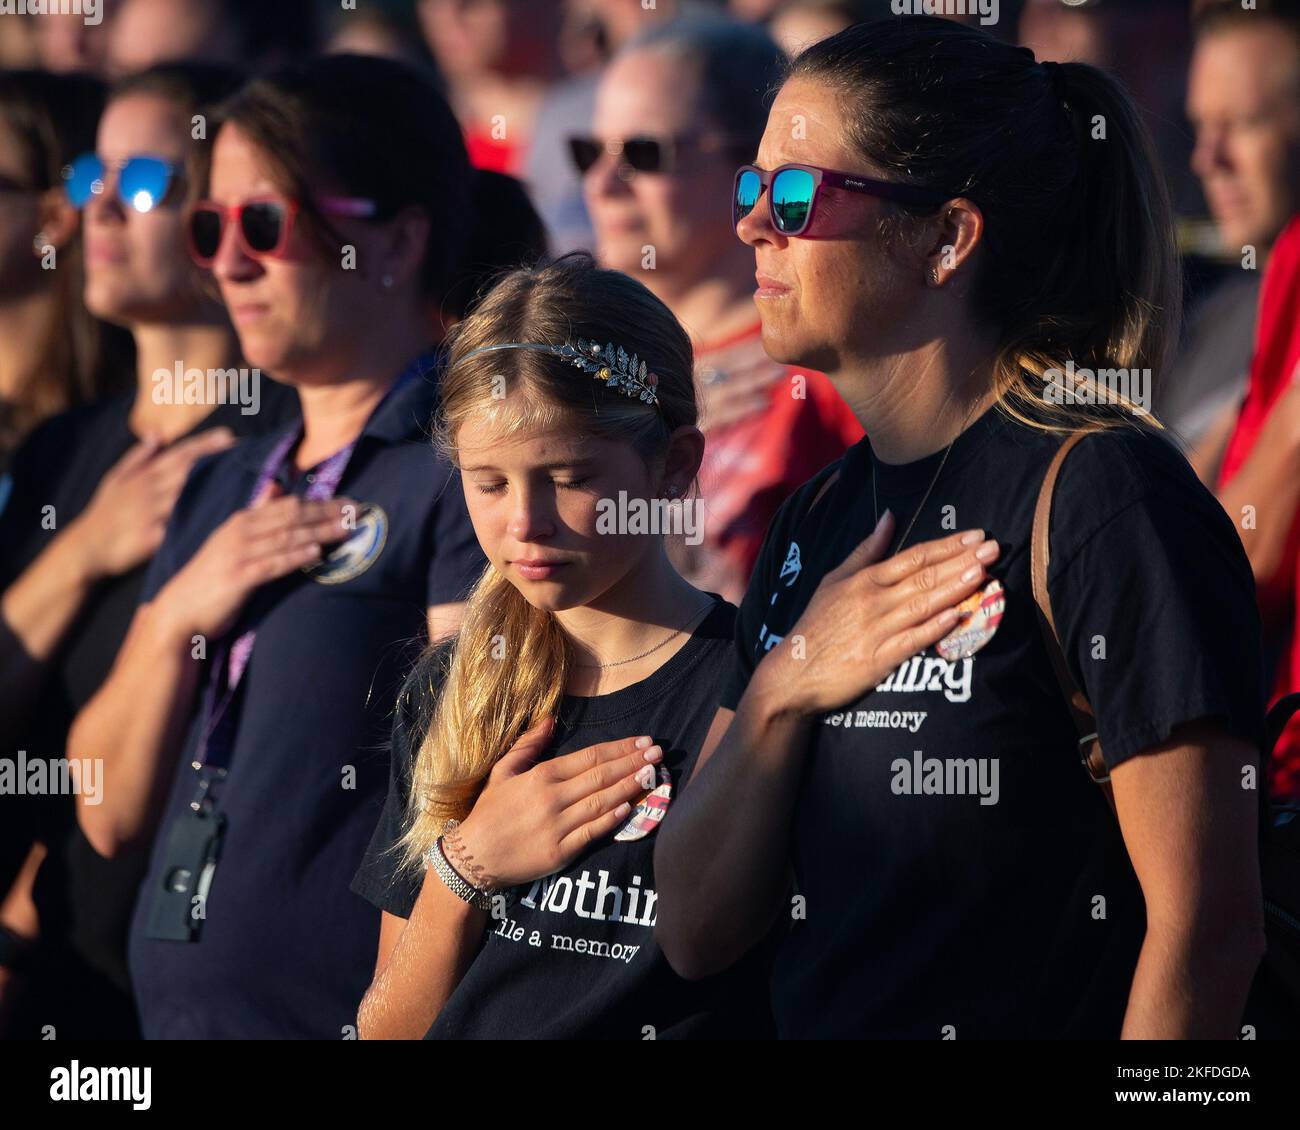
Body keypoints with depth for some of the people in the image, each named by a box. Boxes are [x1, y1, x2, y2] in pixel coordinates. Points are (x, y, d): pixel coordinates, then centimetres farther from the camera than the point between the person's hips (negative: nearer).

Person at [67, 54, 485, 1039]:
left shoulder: (461, 469, -7)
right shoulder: (221, 491, 16)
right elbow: (112, 817, 12)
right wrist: (178, 618, -2)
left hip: (354, 1011, -7)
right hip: (175, 1011, 7)